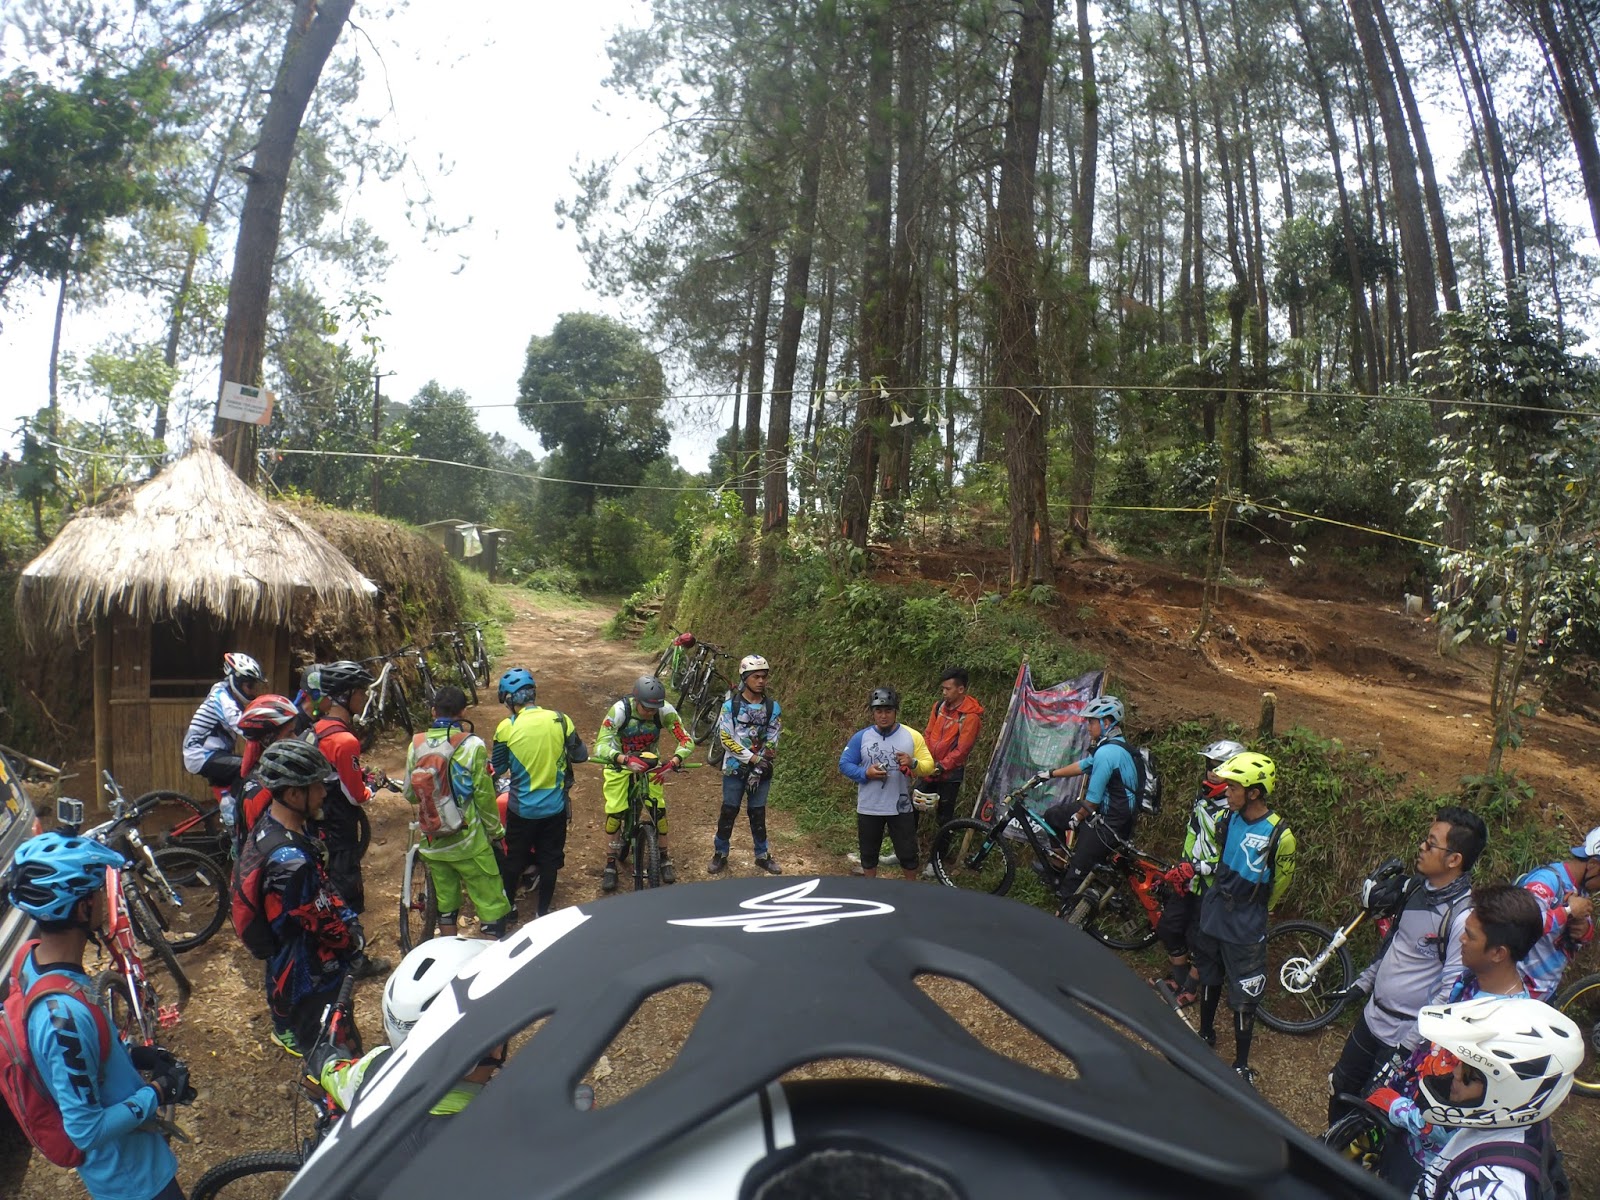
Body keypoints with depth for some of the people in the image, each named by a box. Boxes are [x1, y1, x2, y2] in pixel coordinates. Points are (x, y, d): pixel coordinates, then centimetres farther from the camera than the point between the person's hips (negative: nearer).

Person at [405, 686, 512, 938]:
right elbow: (484, 794, -11)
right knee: (491, 904, 6)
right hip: (468, 841, -4)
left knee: (445, 903, 19)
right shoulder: (472, 744, -15)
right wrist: (495, 830, 3)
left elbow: (409, 793, 6)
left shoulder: (416, 745, -4)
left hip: (432, 842, 5)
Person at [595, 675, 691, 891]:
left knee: (659, 809, -6)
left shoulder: (665, 711, -26)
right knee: (614, 812, -8)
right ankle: (610, 865, 9)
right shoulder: (620, 710, -33)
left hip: (649, 762, 2)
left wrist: (676, 759, -44)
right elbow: (600, 746, -37)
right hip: (619, 762, -2)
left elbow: (686, 740, -23)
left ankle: (664, 859, 14)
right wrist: (626, 759, -54)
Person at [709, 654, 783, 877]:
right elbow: (726, 739, -13)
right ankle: (720, 854, 19)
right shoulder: (730, 705, -8)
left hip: (761, 771, 2)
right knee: (729, 811, 5)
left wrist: (758, 770, -12)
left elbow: (771, 743, -4)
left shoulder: (772, 707, -2)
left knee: (758, 813, 9)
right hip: (735, 768, -1)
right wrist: (753, 758, -17)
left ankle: (763, 855, 23)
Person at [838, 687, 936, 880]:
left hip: (901, 808, 0)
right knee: (869, 854, 15)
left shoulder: (912, 736, -4)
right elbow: (844, 764, -2)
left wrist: (913, 763, -27)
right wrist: (866, 773, -19)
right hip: (869, 808, 1)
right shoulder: (861, 737, -4)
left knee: (908, 854, 9)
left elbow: (929, 766, -5)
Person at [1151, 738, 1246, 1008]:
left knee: (1198, 940, 5)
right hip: (1188, 881, 8)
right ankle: (1179, 978, 35)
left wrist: (1196, 868, -28)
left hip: (1210, 888, -8)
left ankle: (1189, 991, 26)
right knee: (1166, 928, 15)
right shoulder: (1203, 798, 4)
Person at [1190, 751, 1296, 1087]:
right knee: (1209, 979, 22)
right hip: (1212, 915, 5)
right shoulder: (1227, 818, -7)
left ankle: (1241, 1065, 20)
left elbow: (1280, 884, -5)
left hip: (1244, 928, -5)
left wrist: (1251, 911, 7)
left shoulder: (1279, 835, -22)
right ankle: (1206, 1034, 43)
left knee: (1243, 996, 5)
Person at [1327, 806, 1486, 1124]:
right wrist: (1363, 983, 14)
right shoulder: (1420, 888, 0)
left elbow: (1451, 992, -24)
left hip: (1404, 1036, -8)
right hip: (1372, 1017, 8)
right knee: (1340, 1087, 20)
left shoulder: (1464, 917, -26)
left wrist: (1411, 1044, -22)